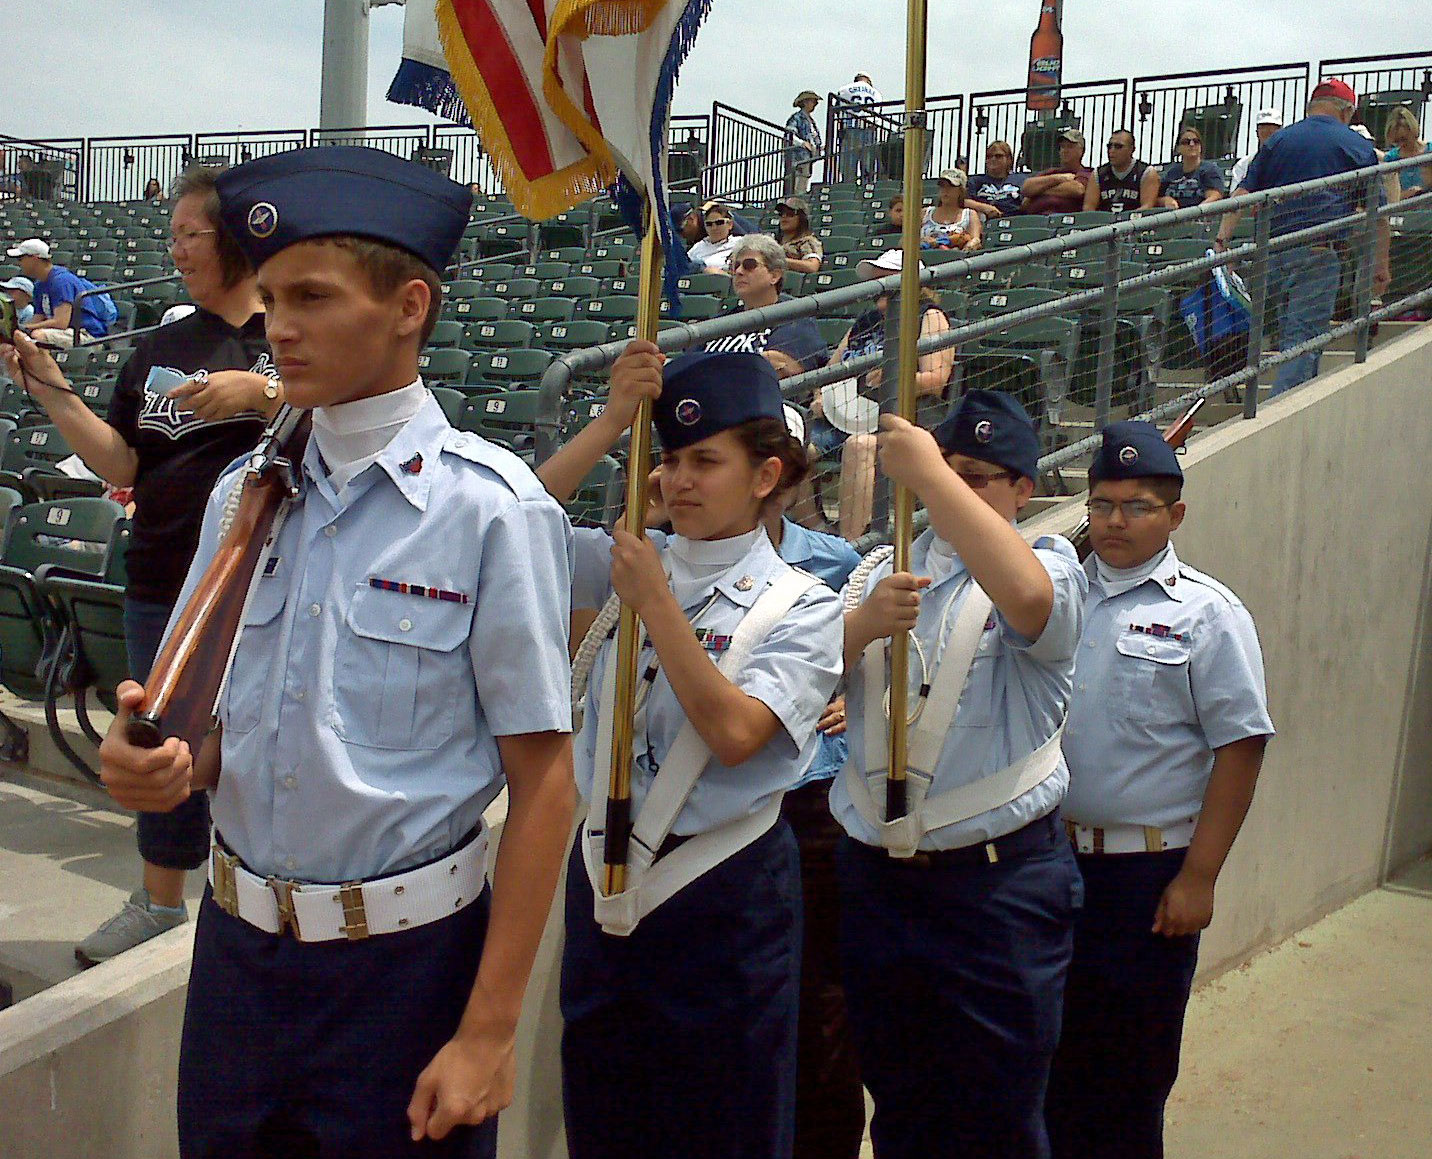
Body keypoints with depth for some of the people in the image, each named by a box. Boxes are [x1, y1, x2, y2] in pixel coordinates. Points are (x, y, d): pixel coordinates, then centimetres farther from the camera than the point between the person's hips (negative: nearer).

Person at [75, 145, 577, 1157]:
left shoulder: (492, 509, -15)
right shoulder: (245, 492, 3)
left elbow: (543, 779, -14)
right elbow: (214, 724, 9)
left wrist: (489, 1035, -13)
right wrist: (159, 761, -15)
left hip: (407, 961, -5)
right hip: (236, 944, 5)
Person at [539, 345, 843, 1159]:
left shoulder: (802, 606, -8)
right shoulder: (631, 565, 4)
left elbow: (734, 733, -22)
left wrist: (656, 603, -19)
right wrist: (611, 423, -15)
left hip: (724, 898, -4)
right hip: (605, 873, 4)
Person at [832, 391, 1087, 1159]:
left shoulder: (1049, 566, -2)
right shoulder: (887, 568, 13)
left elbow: (1026, 596, -29)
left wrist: (928, 472, -28)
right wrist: (863, 623, -20)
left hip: (997, 883, -4)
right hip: (873, 873, 5)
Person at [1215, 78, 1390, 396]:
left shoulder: (1277, 141, 16)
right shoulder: (1358, 147, 8)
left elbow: (1242, 194, 4)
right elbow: (1378, 214, 6)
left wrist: (1222, 239, -2)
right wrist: (1381, 267, 11)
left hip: (1272, 252, 4)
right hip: (1319, 252, -4)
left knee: (1292, 331, 17)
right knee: (1304, 340, -6)